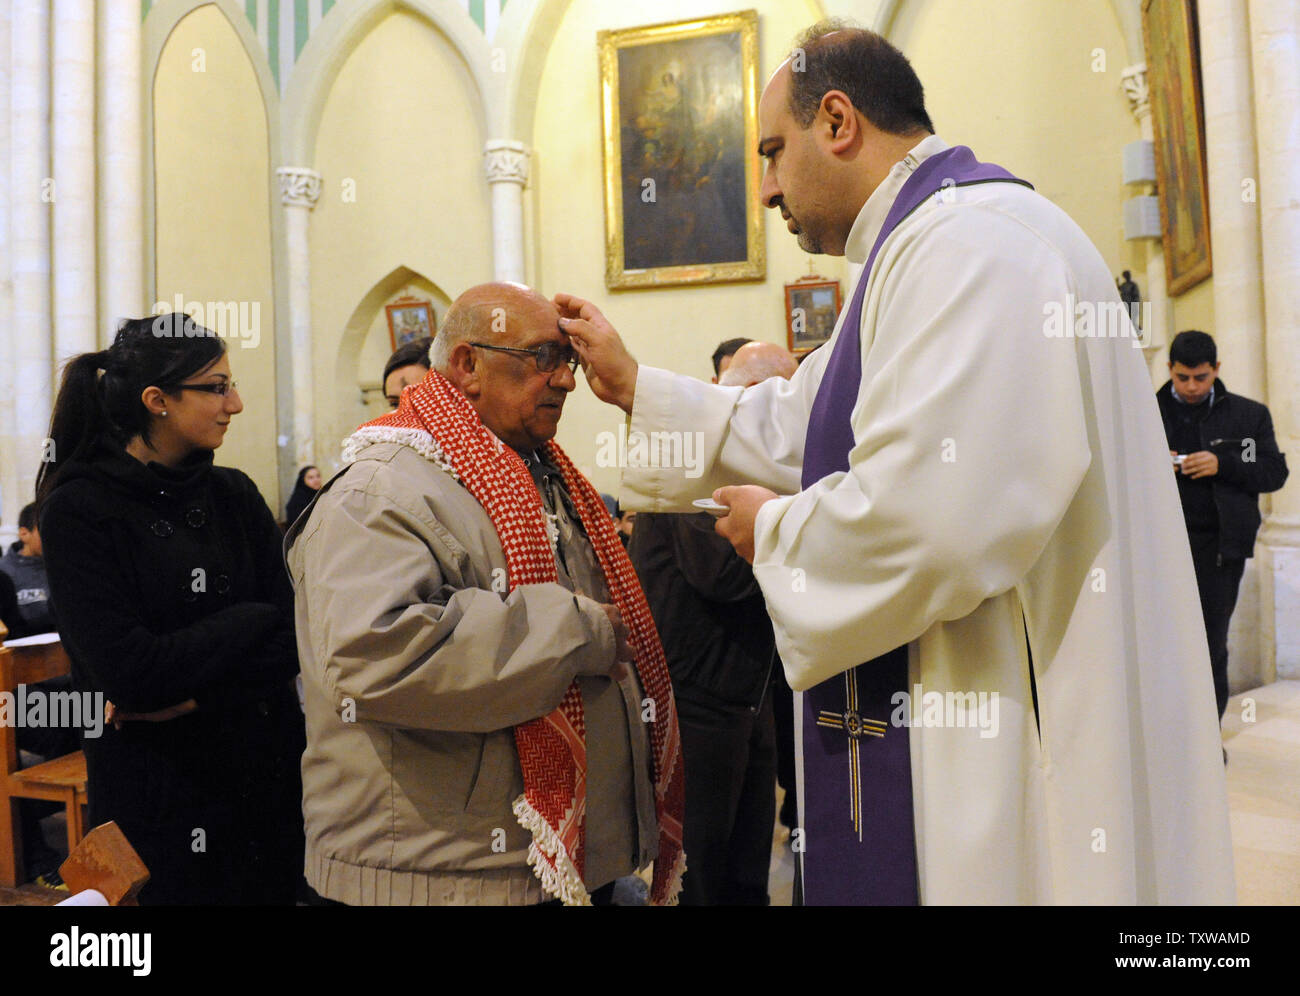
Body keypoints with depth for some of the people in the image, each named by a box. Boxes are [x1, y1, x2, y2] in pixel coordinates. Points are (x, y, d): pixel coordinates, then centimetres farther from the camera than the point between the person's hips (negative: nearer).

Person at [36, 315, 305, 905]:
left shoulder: (234, 495, 3)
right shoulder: (79, 511, -11)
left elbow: (297, 636, -4)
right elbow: (130, 671, -20)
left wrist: (195, 693, -17)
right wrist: (253, 620, -12)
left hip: (267, 772, 5)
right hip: (158, 790, -5)